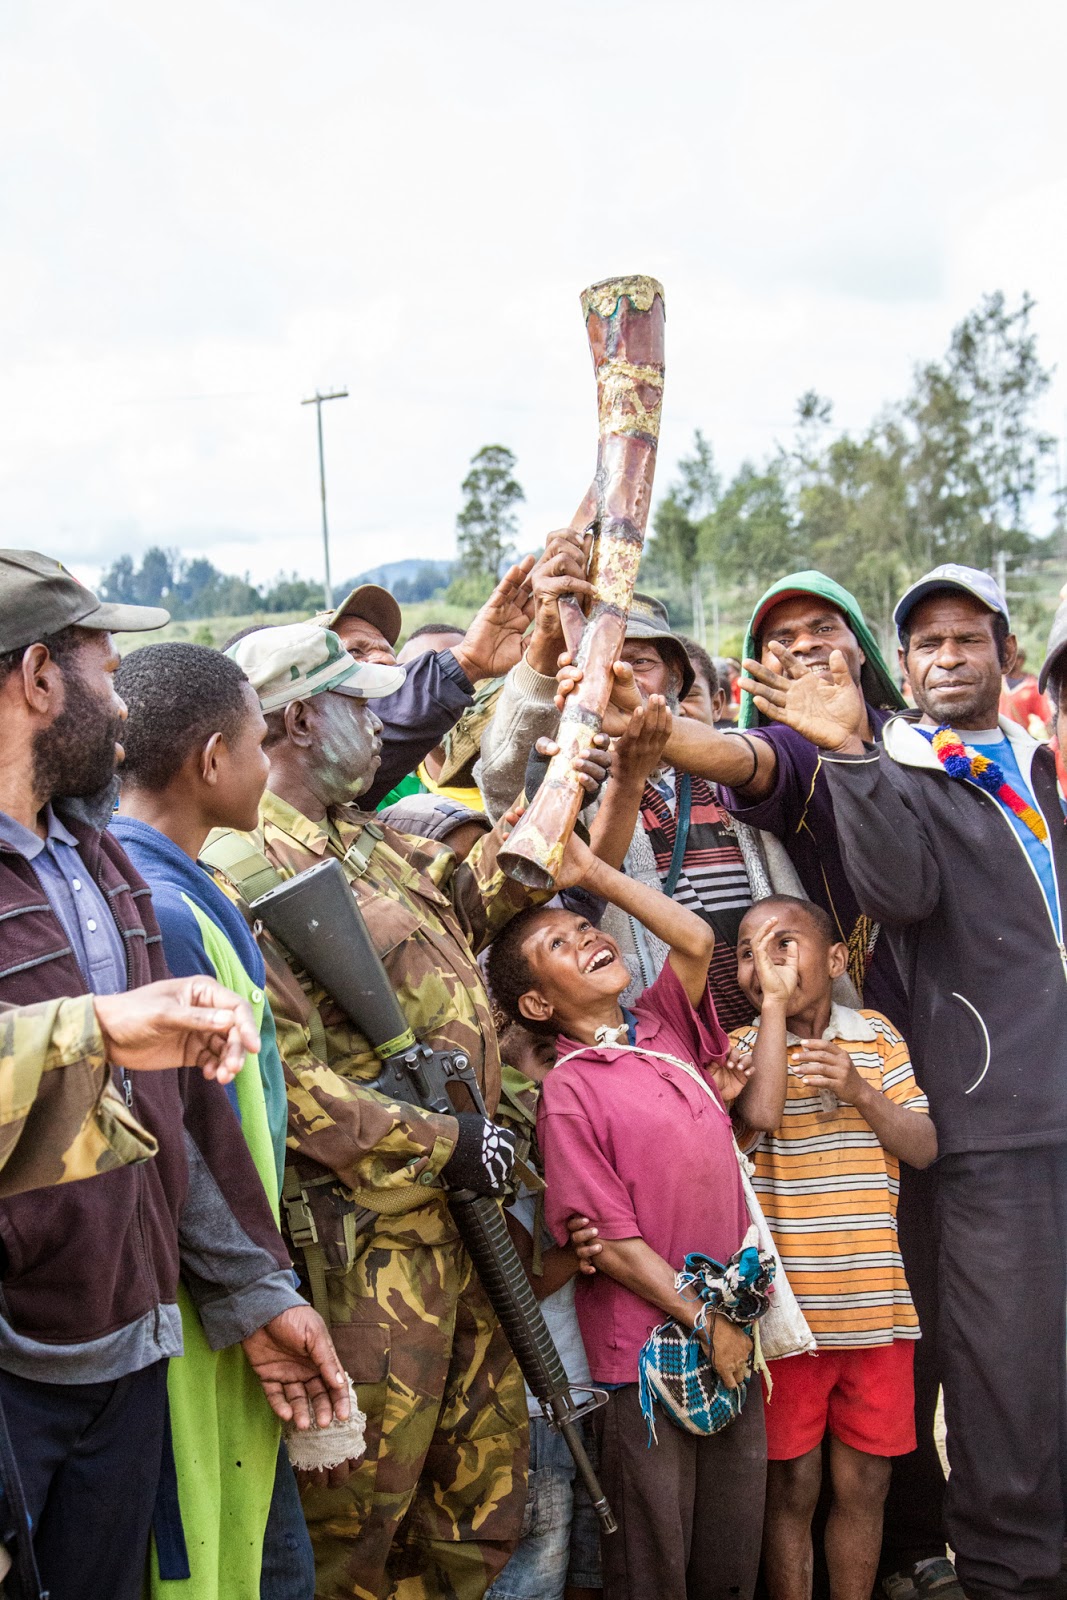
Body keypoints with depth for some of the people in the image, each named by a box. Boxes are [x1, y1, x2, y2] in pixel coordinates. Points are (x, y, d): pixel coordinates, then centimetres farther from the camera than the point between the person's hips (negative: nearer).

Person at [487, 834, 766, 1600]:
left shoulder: (666, 1031, 8)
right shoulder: (569, 1091, -11)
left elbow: (696, 940, -3)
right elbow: (612, 1244, -13)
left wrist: (591, 871, -1)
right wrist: (704, 1322, -11)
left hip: (735, 1338, 6)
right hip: (646, 1350, -6)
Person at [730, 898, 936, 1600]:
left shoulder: (878, 1036, 7)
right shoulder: (742, 1047, -2)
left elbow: (924, 1147, 4)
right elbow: (760, 1114, -24)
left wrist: (860, 1092, -13)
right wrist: (774, 1002, -17)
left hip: (875, 1306, 3)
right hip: (784, 1310, -3)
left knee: (864, 1484, 12)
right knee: (792, 1487, 6)